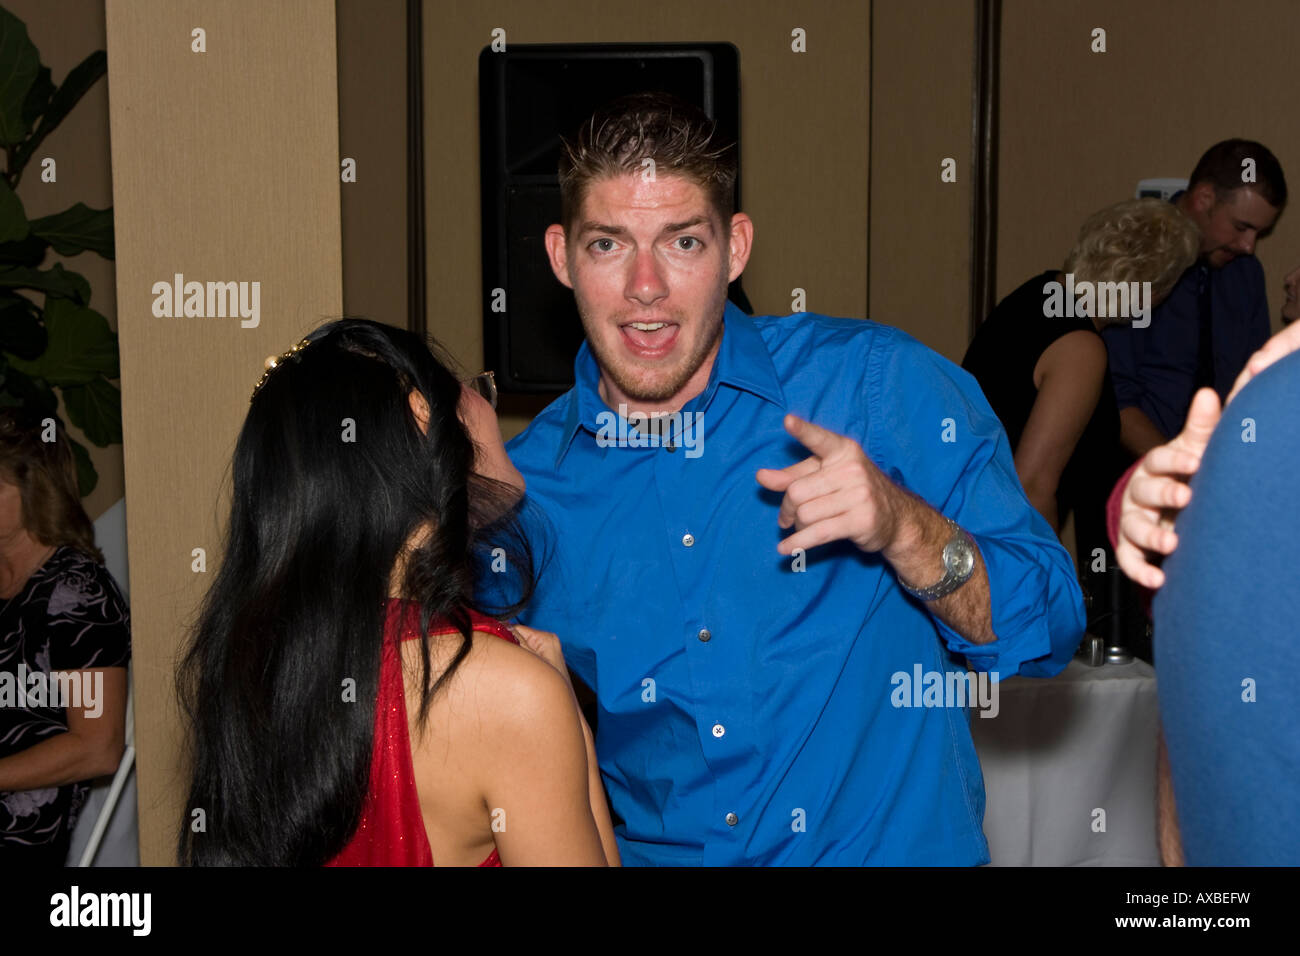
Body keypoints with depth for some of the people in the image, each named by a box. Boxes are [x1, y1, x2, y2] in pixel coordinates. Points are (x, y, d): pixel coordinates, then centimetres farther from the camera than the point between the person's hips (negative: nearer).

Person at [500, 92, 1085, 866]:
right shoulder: (524, 486, 2)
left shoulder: (880, 384, -5)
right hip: (654, 851, 2)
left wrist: (901, 526, -19)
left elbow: (1048, 632, -3)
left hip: (898, 846, -2)